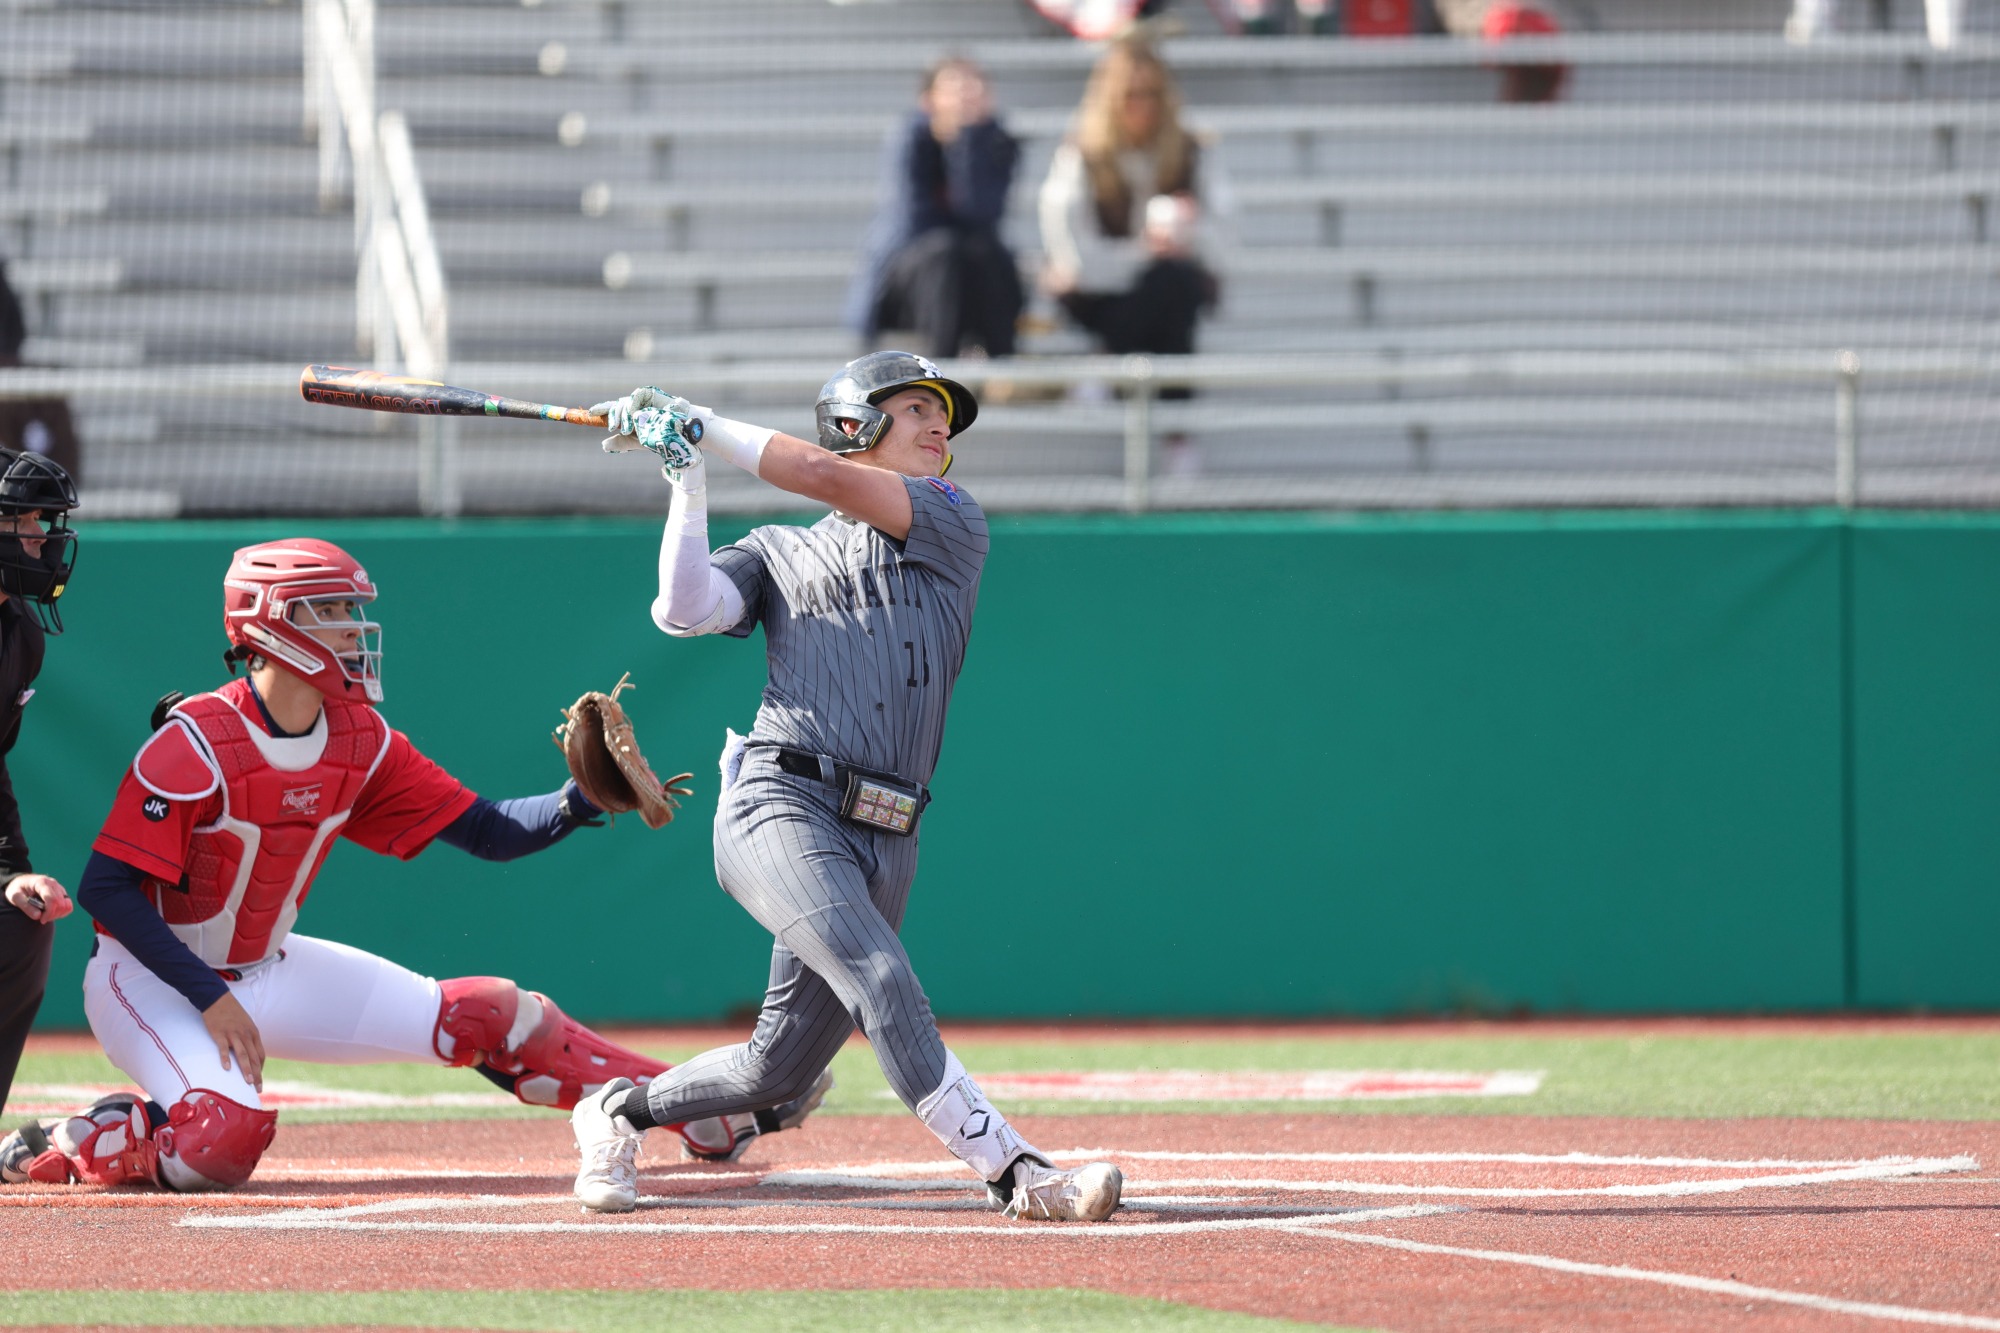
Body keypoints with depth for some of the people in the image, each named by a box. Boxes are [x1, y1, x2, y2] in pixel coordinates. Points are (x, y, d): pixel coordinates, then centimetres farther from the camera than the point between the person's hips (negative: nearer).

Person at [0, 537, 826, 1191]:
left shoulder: (361, 745, -1)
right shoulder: (195, 744, -22)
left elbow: (492, 833, 0)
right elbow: (108, 889, -23)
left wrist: (584, 799, -19)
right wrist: (210, 999, -27)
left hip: (267, 970, 7)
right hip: (152, 978, -7)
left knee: (488, 1017, 1)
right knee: (223, 1142, -36)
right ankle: (72, 1148, -8)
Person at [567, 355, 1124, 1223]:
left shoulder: (951, 525, 16)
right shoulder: (780, 553, 18)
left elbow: (830, 480, 2)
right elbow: (685, 608, 1)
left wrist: (699, 426, 8)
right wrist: (687, 476, 0)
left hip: (882, 846, 3)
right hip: (782, 806, -3)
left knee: (780, 1068, 5)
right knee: (878, 979, -27)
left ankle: (619, 1113, 29)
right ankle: (1015, 1174, -33)